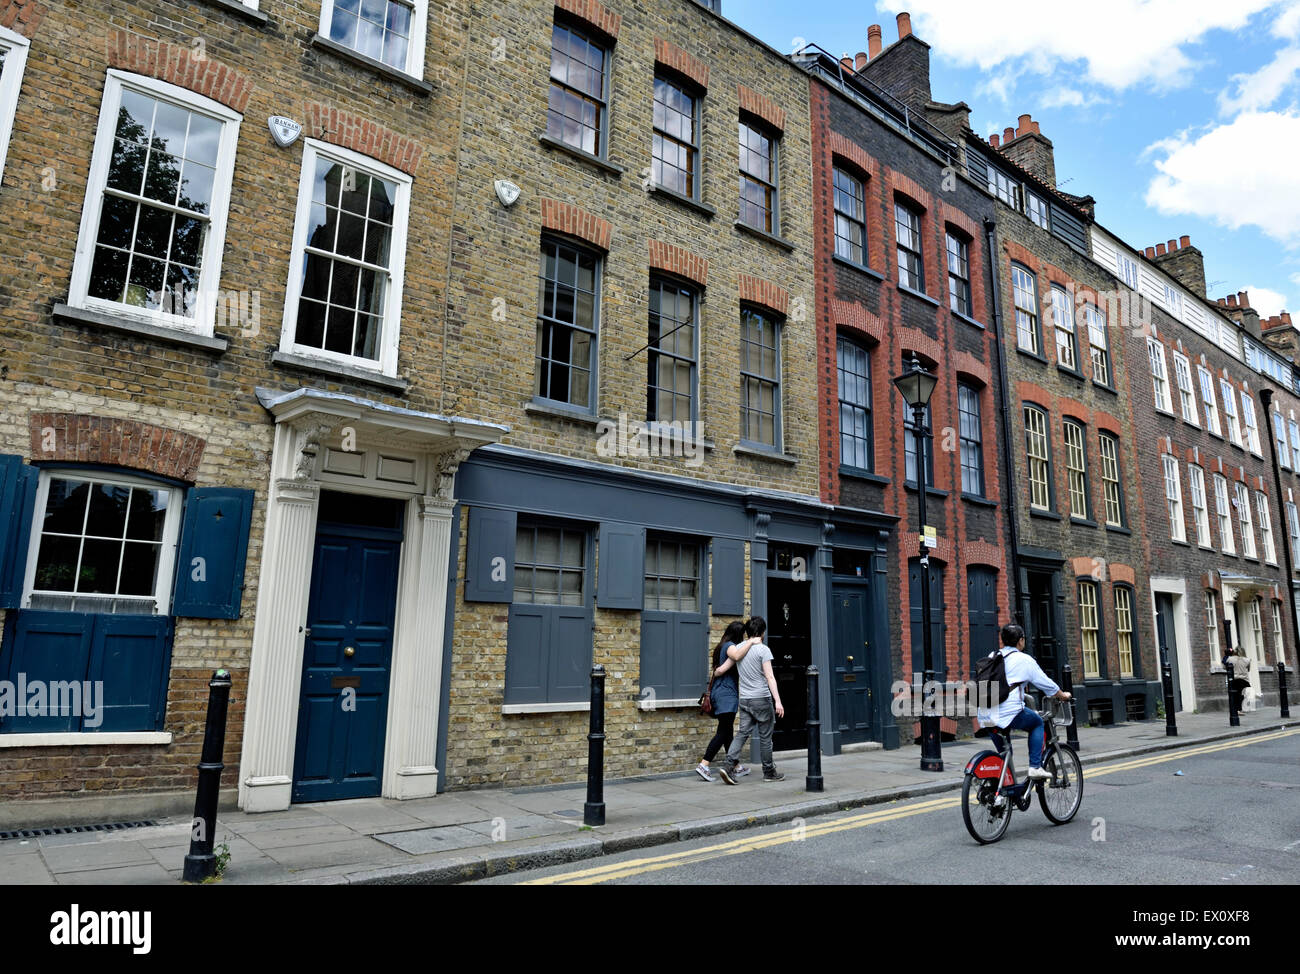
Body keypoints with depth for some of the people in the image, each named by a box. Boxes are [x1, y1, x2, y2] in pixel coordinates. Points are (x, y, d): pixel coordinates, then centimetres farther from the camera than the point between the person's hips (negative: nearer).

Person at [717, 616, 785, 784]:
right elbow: (769, 677, -15)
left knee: (743, 733, 4)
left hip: (744, 699, 5)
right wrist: (777, 701, -16)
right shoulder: (763, 649, -10)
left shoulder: (738, 648, 9)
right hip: (761, 699, -5)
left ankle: (728, 765, -12)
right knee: (765, 736, 7)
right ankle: (769, 772, 18)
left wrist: (749, 641, 3)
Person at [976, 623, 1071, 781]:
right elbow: (1046, 683, 11)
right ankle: (1035, 767, 13)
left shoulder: (992, 656, 16)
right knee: (1038, 723, 21)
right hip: (1008, 712, -5)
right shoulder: (1024, 659, 2)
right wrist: (1063, 695, 31)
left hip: (984, 715, 5)